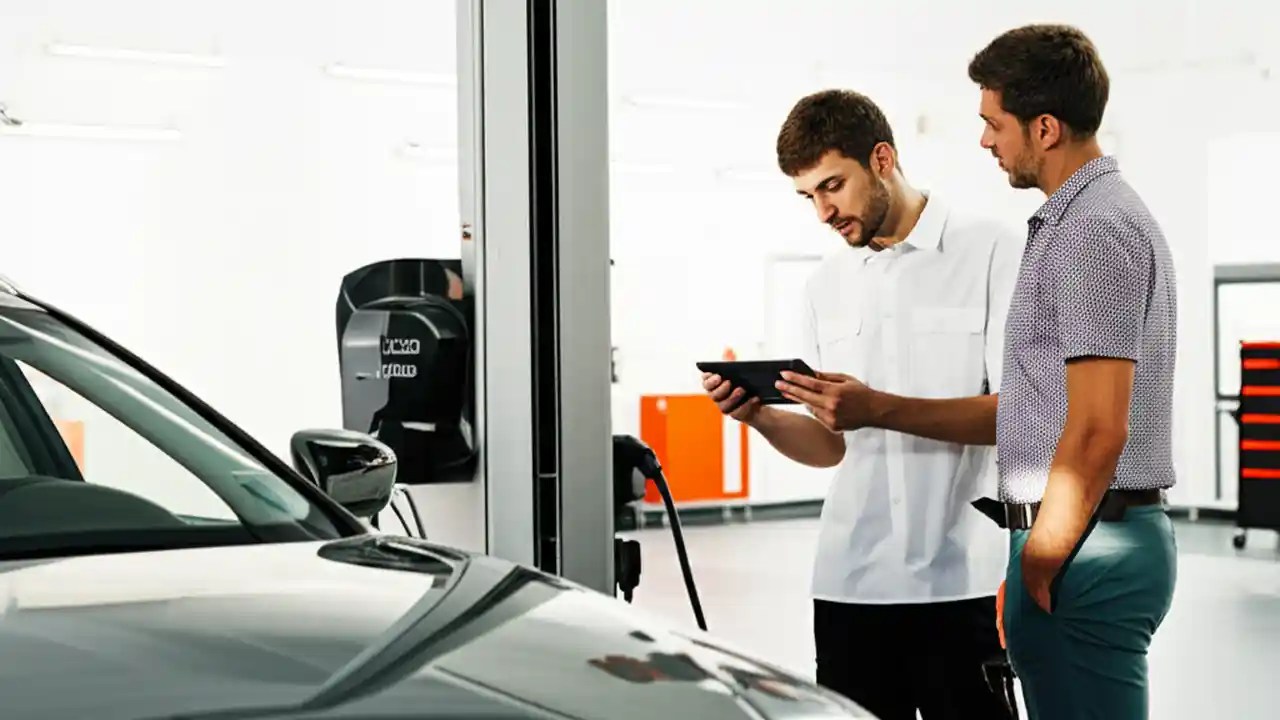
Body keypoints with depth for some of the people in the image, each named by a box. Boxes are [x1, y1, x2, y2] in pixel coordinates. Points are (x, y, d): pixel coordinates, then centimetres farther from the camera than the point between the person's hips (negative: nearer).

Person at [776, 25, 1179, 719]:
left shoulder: (1095, 227, -14)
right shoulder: (1079, 219, 19)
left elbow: (1097, 432, -20)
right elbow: (1027, 411, 18)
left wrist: (1037, 567, -14)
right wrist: (878, 408, 14)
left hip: (1085, 544, -10)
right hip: (1106, 535, 10)